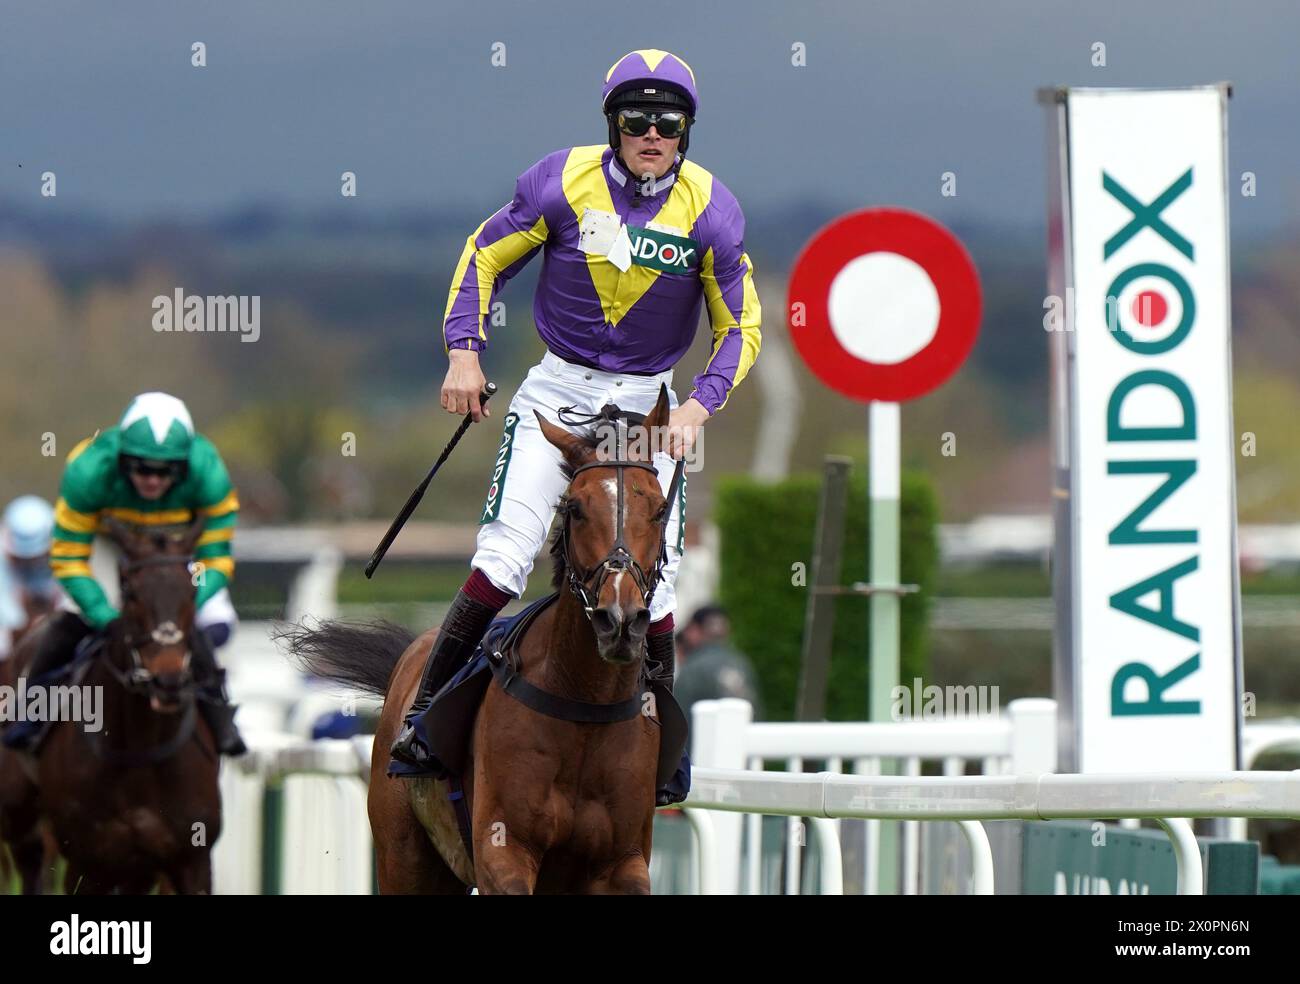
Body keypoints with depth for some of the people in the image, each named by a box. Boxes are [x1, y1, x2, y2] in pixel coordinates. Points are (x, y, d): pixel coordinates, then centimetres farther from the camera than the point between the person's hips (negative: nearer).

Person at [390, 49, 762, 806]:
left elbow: (741, 330, 0)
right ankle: (425, 713, -3)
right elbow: (485, 257, 4)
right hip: (559, 388, -1)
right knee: (505, 555, -14)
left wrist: (698, 408, -15)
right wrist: (465, 353, -6)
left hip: (648, 404, 1)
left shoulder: (710, 211, -8)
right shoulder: (565, 183, -9)